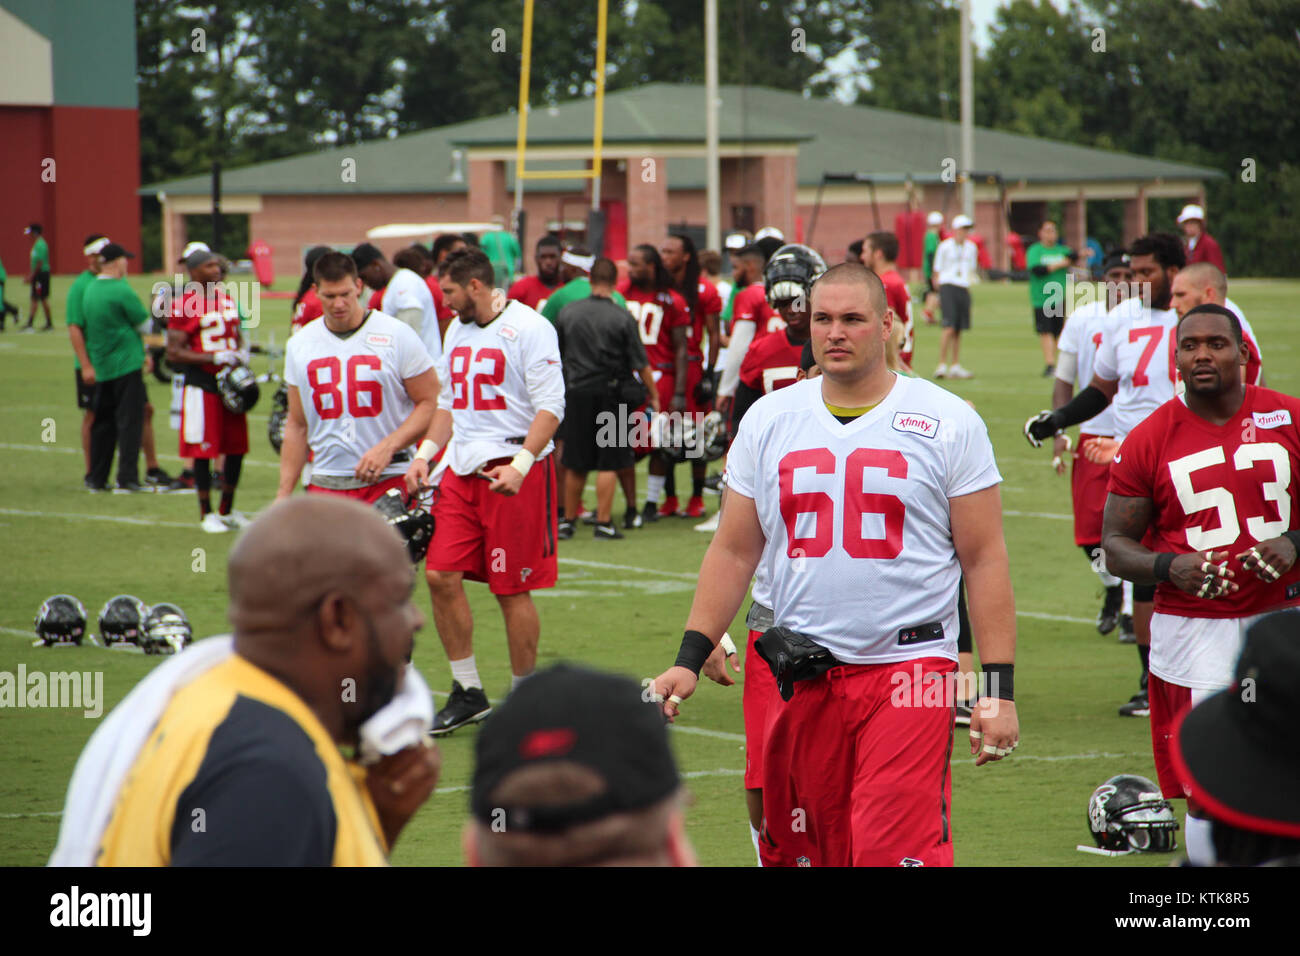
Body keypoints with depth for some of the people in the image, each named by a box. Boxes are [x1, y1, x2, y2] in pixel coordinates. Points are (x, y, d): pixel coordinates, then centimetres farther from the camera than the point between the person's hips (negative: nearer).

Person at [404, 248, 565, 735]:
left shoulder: (529, 329, -10)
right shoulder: (457, 331, 15)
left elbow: (550, 407, -14)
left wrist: (520, 466, -24)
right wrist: (425, 453, 10)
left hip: (514, 471, -7)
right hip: (461, 471, 7)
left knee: (513, 590, -1)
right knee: (441, 575, -1)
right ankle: (468, 692, 11)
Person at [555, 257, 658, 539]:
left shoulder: (567, 313, 0)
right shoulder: (623, 318, -8)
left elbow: (554, 357, 10)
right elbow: (640, 363, -5)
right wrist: (653, 395, 6)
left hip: (576, 392, 2)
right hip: (610, 394, -2)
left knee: (575, 464, 10)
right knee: (608, 462, 3)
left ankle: (568, 521, 17)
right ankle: (603, 522, 1)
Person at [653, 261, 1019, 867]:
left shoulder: (948, 424, 0)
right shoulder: (768, 421, 10)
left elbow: (984, 560, 1)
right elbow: (734, 552, 16)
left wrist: (998, 687, -4)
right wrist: (691, 657, 8)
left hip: (908, 672, -4)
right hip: (802, 677, 4)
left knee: (895, 850, -17)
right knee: (805, 849, 5)